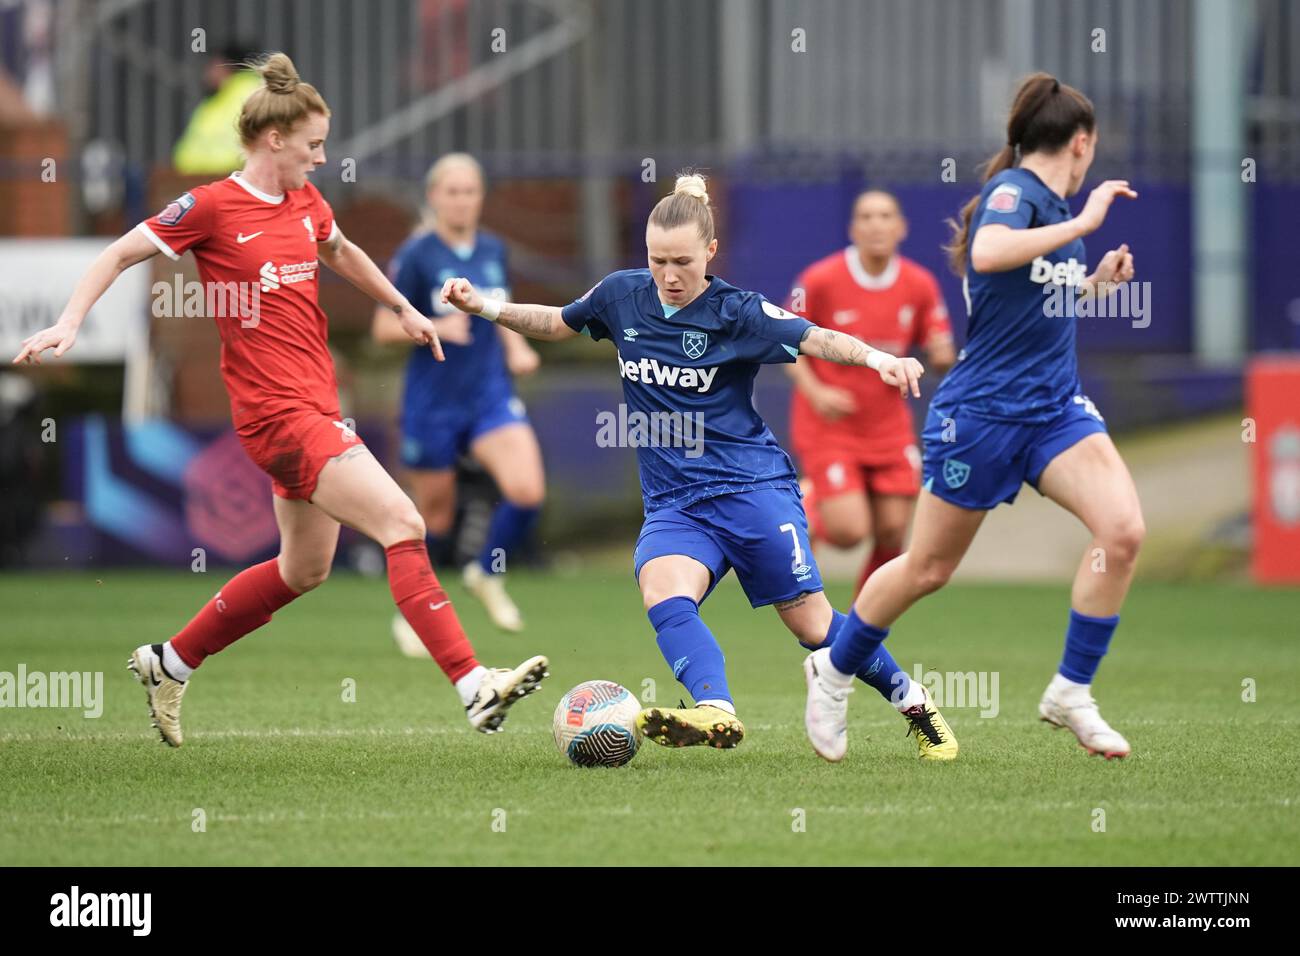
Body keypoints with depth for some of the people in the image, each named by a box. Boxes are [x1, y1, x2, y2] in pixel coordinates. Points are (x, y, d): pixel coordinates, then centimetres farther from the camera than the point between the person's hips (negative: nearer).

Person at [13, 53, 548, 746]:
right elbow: (119, 256, -3)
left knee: (305, 569, 18)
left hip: (316, 404, 9)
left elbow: (341, 253, 32)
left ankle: (168, 664, 33)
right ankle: (474, 688, -23)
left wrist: (402, 307, 36)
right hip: (277, 410, -9)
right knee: (402, 525, -19)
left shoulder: (305, 202, 10)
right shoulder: (212, 207, -10)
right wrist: (69, 322, -13)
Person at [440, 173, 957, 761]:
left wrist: (874, 357, -38)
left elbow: (815, 340, -19)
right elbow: (557, 323, 24)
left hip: (752, 487, -4)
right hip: (673, 502, 4)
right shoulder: (620, 296, 5)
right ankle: (717, 714, -46)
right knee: (663, 596, -29)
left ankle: (915, 704, 19)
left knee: (812, 626, -2)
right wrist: (484, 307, 12)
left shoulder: (736, 313, -7)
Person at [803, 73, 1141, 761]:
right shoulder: (1014, 189, -14)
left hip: (1054, 406, 7)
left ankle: (1071, 693, -5)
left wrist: (1095, 283, 14)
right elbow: (987, 254, -38)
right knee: (929, 568, 7)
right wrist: (1082, 224, -34)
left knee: (1123, 529, -16)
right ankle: (834, 667, 33)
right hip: (982, 411, -7)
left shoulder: (1053, 203, 11)